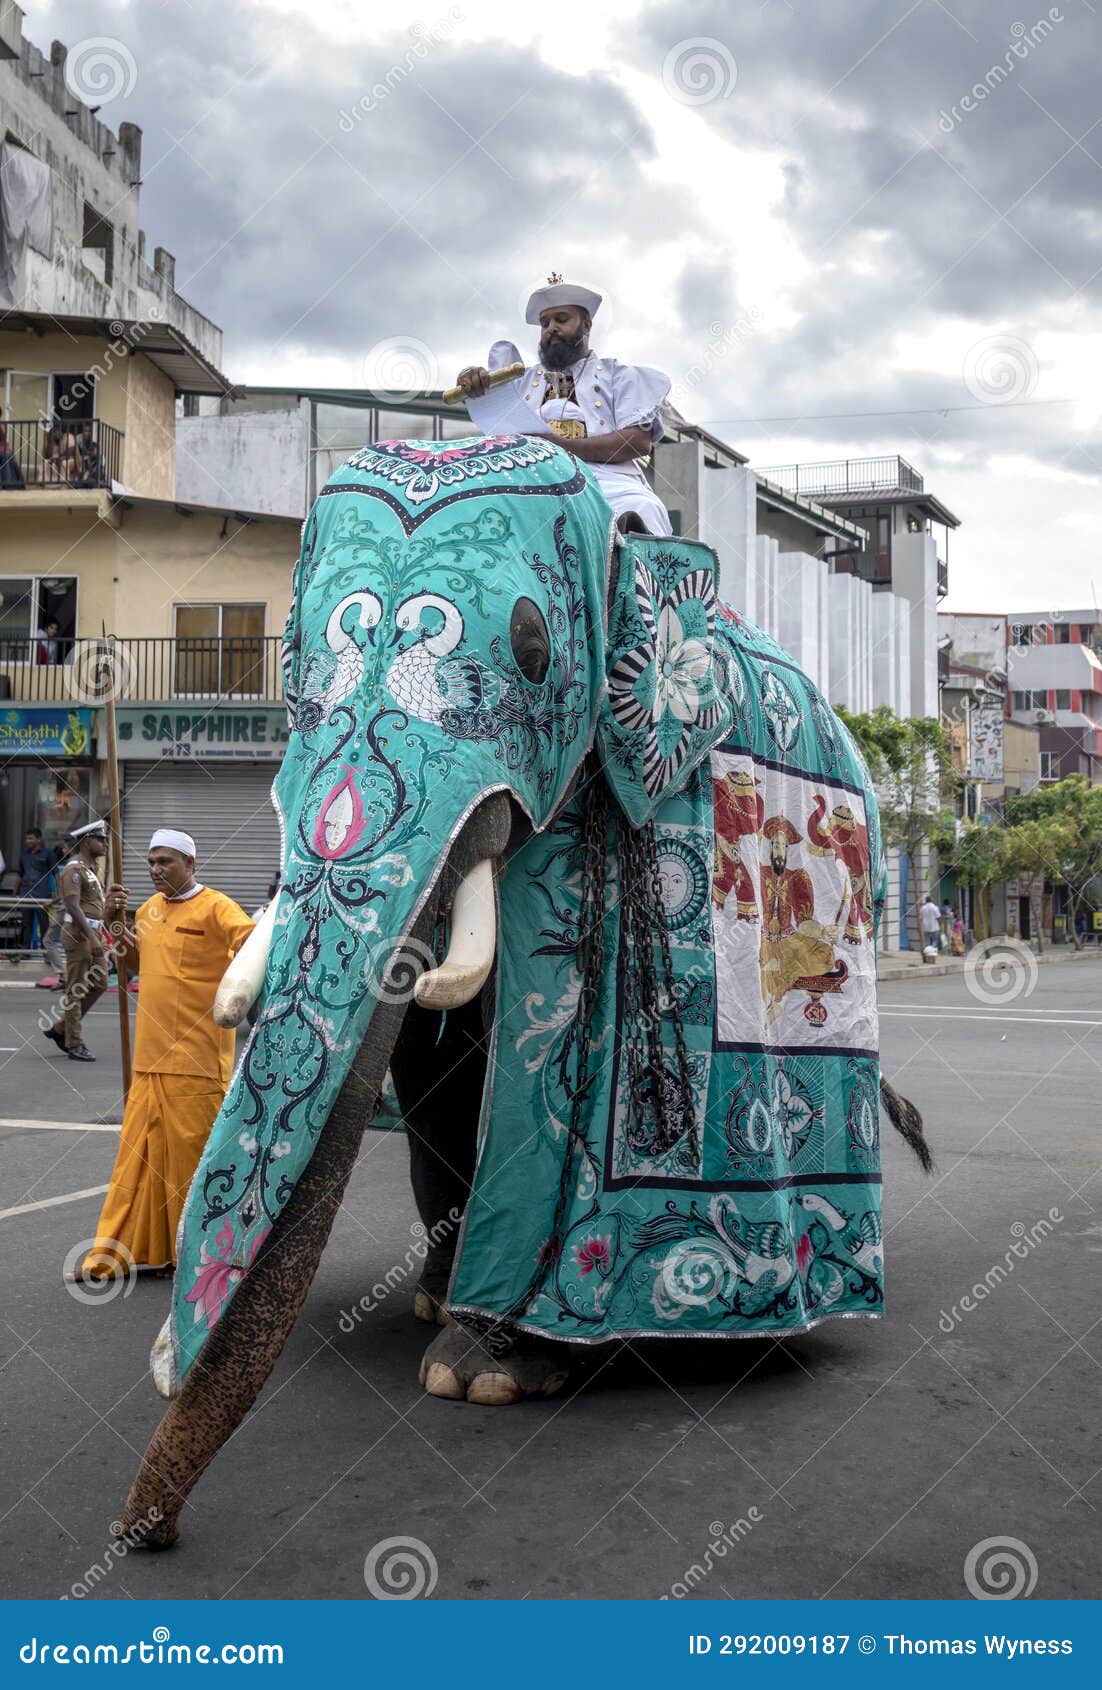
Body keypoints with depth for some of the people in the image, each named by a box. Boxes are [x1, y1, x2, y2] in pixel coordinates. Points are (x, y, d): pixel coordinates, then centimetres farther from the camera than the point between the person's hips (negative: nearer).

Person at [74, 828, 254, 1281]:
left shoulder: (214, 907, -9)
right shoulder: (149, 909, 13)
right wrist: (116, 922, 12)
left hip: (196, 1060, -7)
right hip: (151, 1056, 7)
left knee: (193, 1152, 1)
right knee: (140, 1153, 11)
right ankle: (118, 1252, 19)